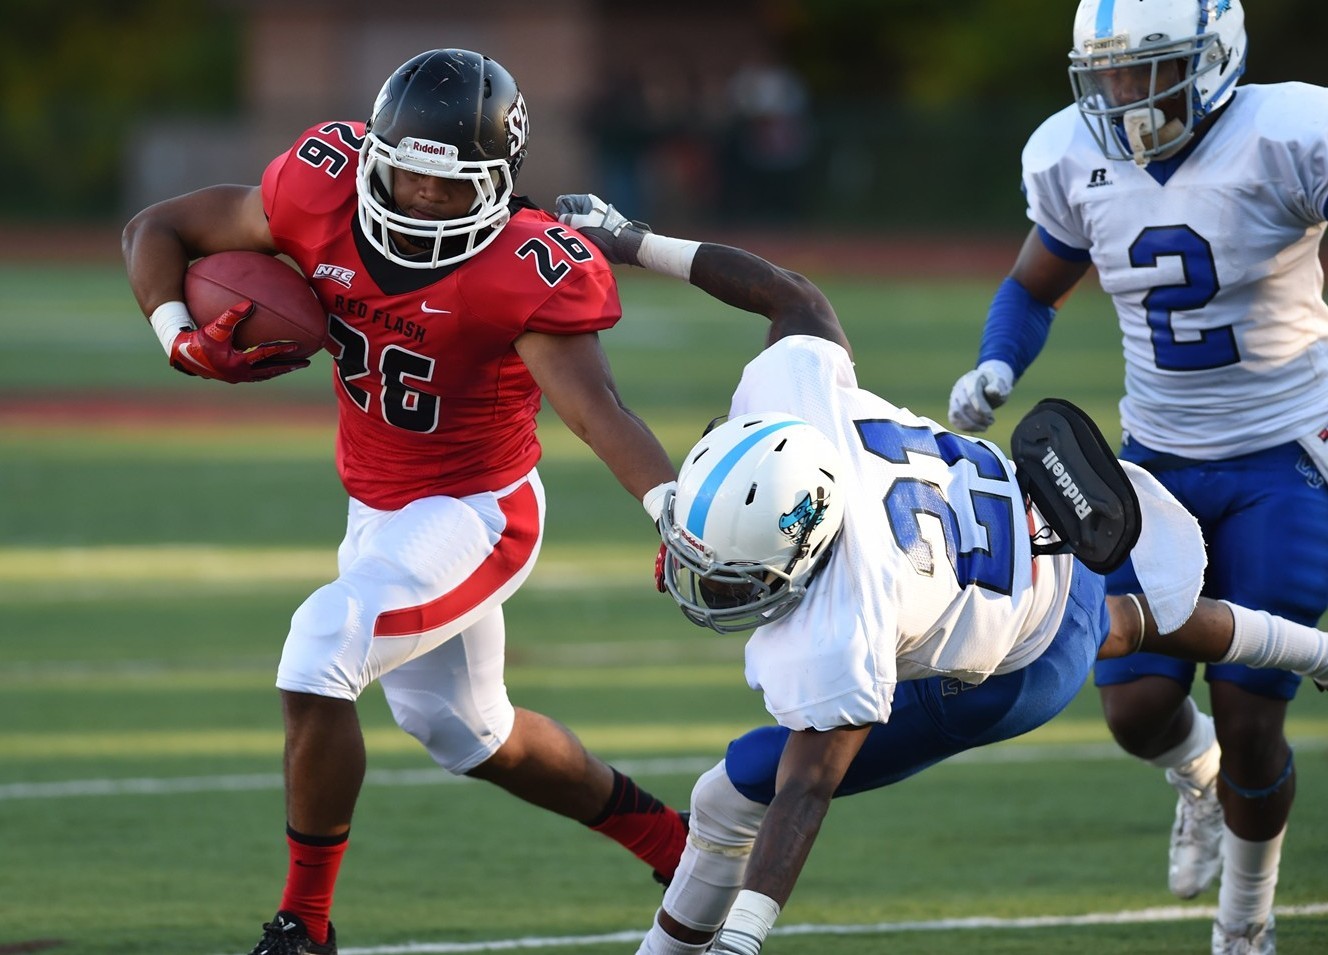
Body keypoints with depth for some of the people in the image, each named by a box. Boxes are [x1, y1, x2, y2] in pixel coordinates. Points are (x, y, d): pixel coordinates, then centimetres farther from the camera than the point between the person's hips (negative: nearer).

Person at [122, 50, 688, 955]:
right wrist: (182, 338, -22)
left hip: (477, 512, -7)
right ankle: (667, 841, 46)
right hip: (380, 509, 7)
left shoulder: (527, 274, -27)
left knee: (321, 655, -25)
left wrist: (675, 507, -54)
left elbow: (597, 409, -38)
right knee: (470, 733, 23)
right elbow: (158, 230, -5)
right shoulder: (325, 192, -15)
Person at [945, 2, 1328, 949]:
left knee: (1249, 721, -5)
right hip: (1159, 460, 4)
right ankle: (1200, 779, 34)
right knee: (1139, 706, -5)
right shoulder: (1078, 161, -4)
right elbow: (1034, 289, 14)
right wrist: (996, 370, -8)